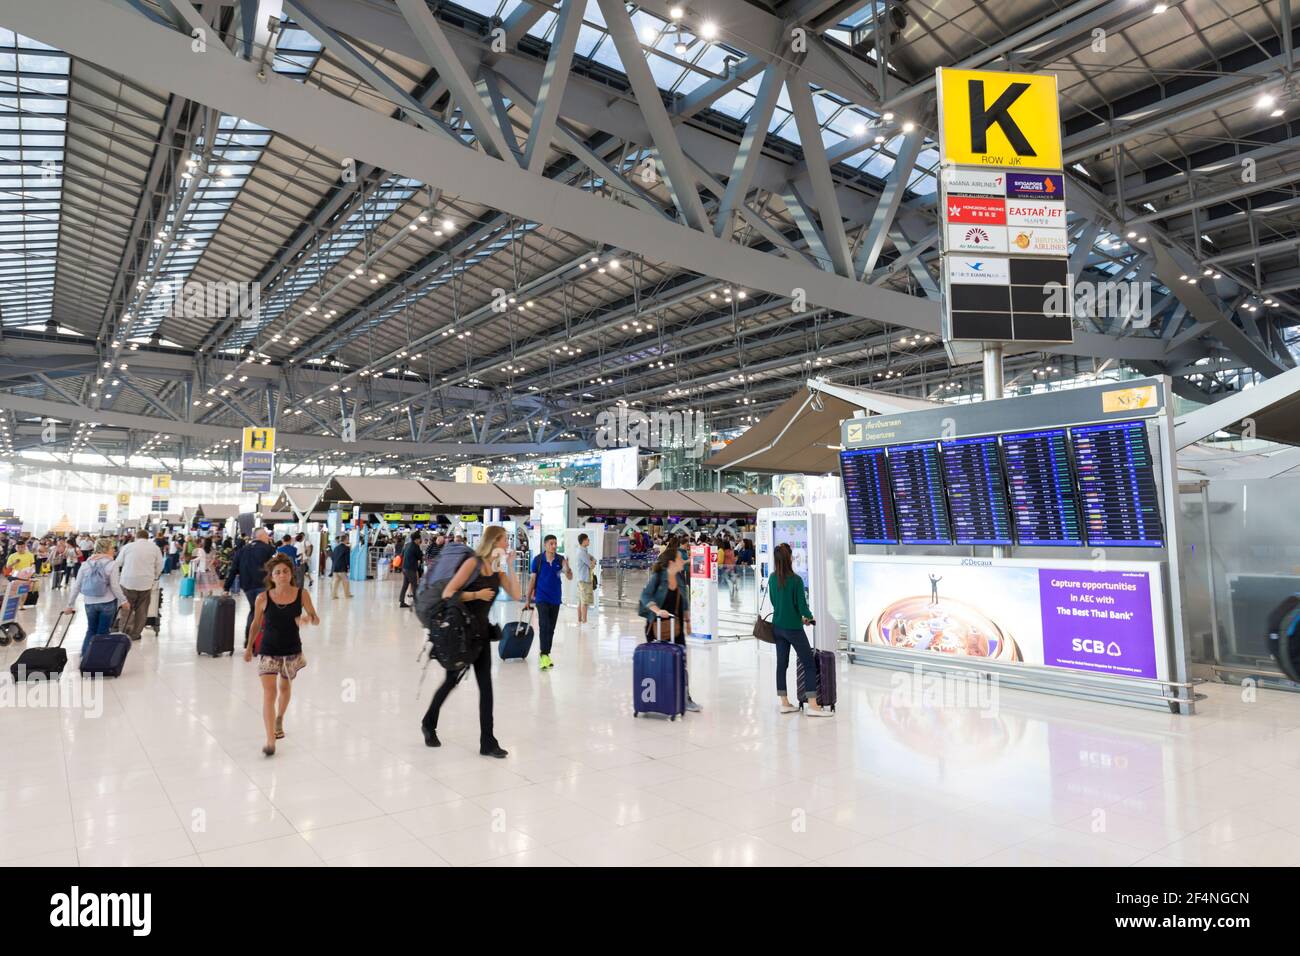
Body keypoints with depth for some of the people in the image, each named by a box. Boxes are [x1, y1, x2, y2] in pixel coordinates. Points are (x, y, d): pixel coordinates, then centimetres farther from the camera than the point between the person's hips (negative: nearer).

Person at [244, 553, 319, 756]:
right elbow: (256, 624, 4)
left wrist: (308, 619, -29)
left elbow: (316, 619, -6)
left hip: (292, 650, 2)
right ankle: (270, 741, -10)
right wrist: (249, 647, 14)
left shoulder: (302, 594, -12)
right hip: (268, 650, -2)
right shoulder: (263, 598, -13)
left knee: (285, 687, 22)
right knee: (269, 693, -11)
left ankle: (279, 720, 49)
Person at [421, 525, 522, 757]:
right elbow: (447, 594, -17)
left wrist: (509, 567, -8)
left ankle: (487, 742, 6)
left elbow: (516, 595, -4)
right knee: (451, 681, 9)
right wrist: (477, 594, -20)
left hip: (481, 632, 6)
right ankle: (429, 724, 34)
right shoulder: (473, 563, -14)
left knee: (486, 686, 1)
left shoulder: (498, 570, 6)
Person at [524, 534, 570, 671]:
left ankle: (546, 654, 23)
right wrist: (528, 600, 1)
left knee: (551, 628, 11)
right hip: (542, 598, -3)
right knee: (544, 626, -14)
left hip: (555, 599, 4)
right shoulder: (538, 560, -6)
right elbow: (532, 579, -1)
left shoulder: (560, 560, -1)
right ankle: (544, 655, -13)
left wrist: (567, 569, -29)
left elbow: (570, 578, -6)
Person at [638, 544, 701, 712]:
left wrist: (687, 620, 15)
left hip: (676, 626, 4)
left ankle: (685, 697, 5)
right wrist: (657, 610, -36)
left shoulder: (680, 577, 5)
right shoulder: (657, 576, -11)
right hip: (657, 625, -4)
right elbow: (645, 595, -22)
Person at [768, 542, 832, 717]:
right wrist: (809, 617, 6)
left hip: (777, 627, 6)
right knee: (809, 664, 2)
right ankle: (813, 705, -1)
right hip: (793, 628, -6)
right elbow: (802, 606, -17)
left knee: (781, 663, 12)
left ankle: (784, 703, 17)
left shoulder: (772, 578, 1)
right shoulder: (796, 580, -19)